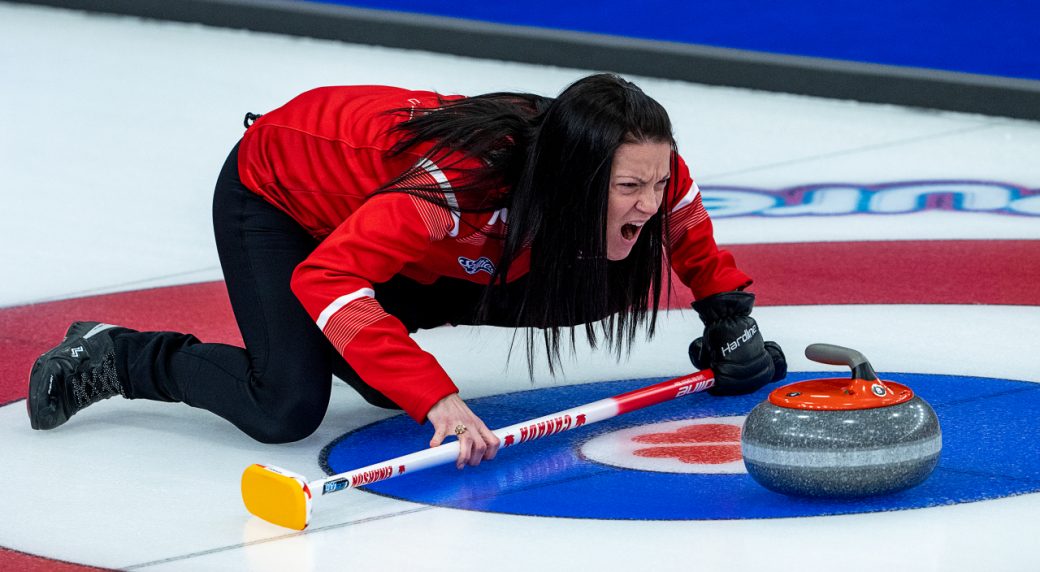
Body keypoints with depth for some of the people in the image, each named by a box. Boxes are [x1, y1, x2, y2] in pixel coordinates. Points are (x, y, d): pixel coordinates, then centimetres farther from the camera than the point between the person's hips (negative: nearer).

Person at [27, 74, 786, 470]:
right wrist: (434, 397, -52)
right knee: (288, 409, -20)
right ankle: (112, 358, 1)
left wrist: (731, 318, -3)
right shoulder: (456, 187, -44)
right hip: (274, 188, -7)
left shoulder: (643, 176, -22)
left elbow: (686, 224, 2)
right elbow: (325, 278, -47)